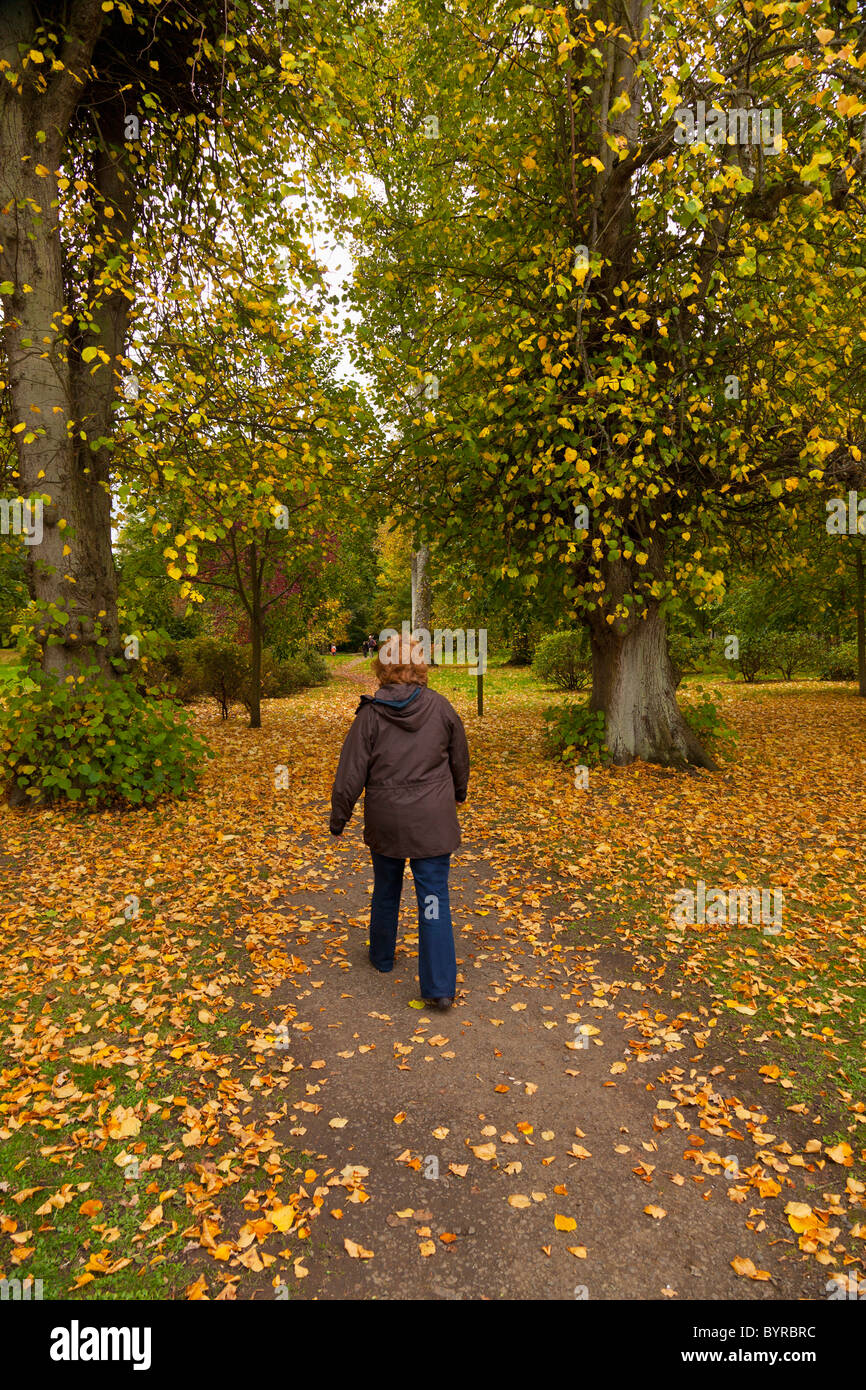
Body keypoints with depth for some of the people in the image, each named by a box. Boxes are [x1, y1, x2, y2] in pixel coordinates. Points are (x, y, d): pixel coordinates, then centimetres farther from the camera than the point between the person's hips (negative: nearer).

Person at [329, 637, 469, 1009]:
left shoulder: (370, 714, -9)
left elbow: (351, 772, -6)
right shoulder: (440, 706, -5)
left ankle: (382, 957, 41)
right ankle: (440, 987, 3)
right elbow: (460, 758, 8)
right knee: (434, 900, 3)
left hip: (385, 822, 1)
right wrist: (458, 793, 27)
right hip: (433, 821, 0)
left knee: (385, 891, 21)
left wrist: (339, 816, 6)